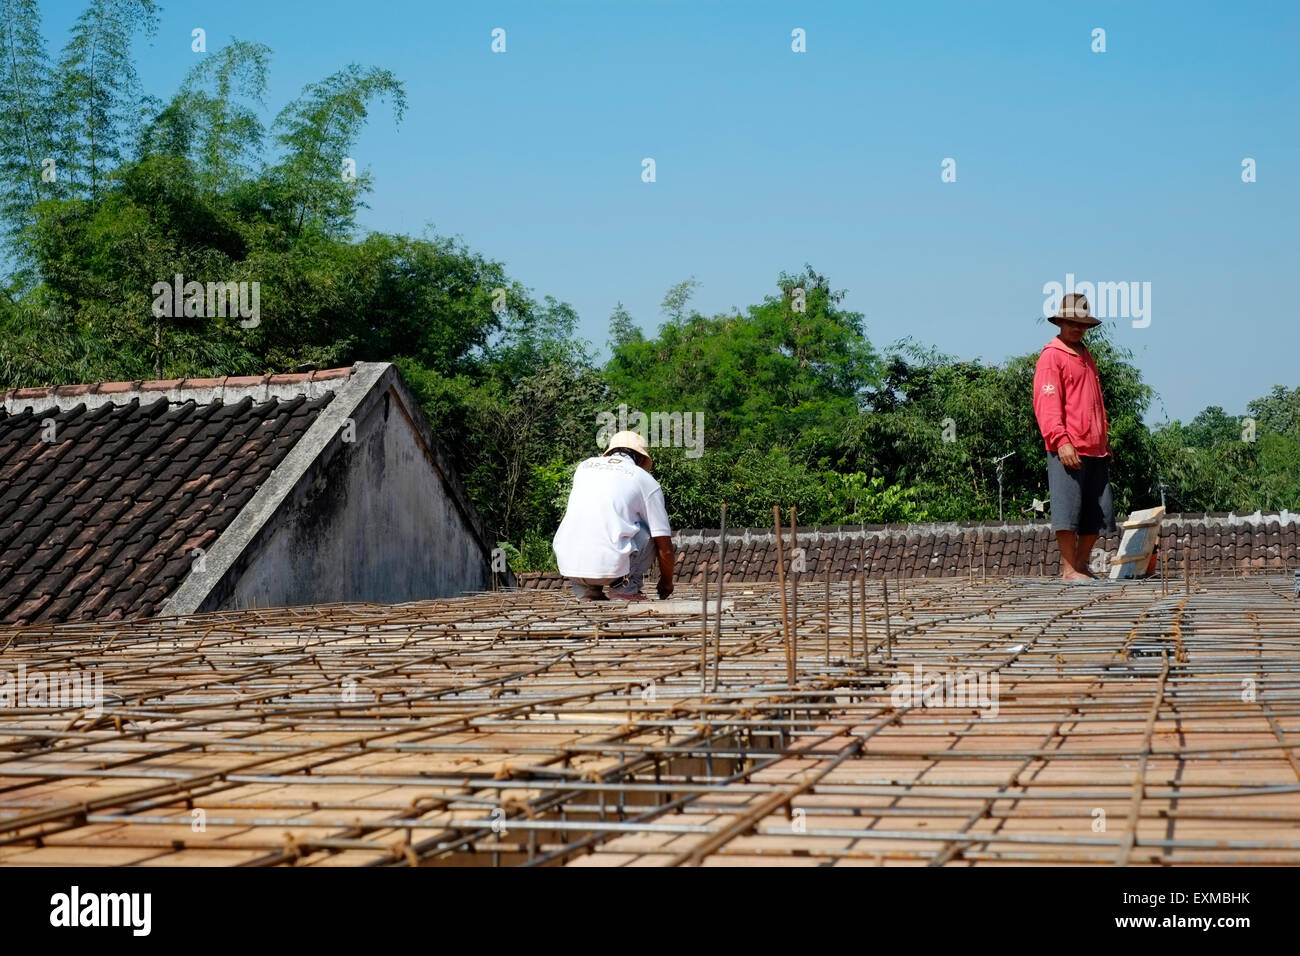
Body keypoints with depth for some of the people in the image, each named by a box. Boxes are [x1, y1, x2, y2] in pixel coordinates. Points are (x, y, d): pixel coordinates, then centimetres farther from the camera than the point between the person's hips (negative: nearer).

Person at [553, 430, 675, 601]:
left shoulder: (584, 466, 22)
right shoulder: (648, 482, 11)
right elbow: (664, 546, 10)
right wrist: (667, 582, 30)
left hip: (567, 564, 4)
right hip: (610, 566, -4)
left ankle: (586, 591, 18)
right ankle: (625, 588, 11)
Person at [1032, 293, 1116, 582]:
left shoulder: (1086, 356, 23)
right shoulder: (1052, 356, -3)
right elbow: (1046, 403, -13)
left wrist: (1105, 441, 23)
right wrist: (1061, 440, -23)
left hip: (1094, 449, 8)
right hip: (1067, 449, -8)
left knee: (1099, 511, 8)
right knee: (1068, 507, -8)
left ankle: (1081, 563, 19)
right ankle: (1068, 569, -4)